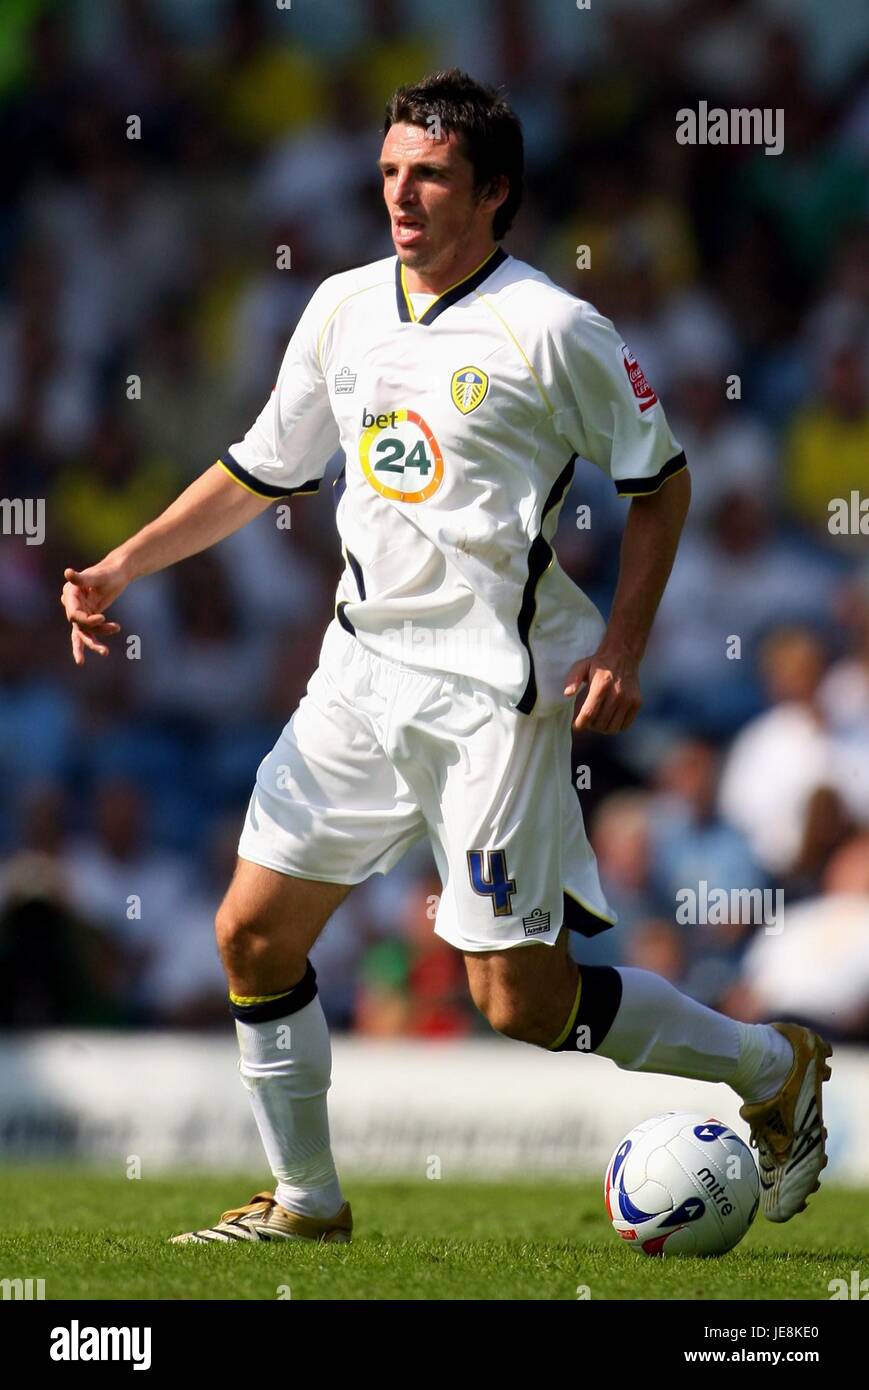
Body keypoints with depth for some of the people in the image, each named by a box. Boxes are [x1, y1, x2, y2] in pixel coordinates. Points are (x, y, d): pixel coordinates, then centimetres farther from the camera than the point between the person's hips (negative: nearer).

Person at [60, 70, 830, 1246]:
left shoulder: (551, 330, -10)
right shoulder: (343, 310, 8)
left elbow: (660, 481, -1)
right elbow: (260, 471, 19)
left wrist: (623, 648, -10)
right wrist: (120, 568, 10)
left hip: (494, 691, -6)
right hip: (363, 670, 6)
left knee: (519, 1000, -8)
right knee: (253, 933, 3)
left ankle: (772, 1068, 13)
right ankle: (306, 1200, 19)